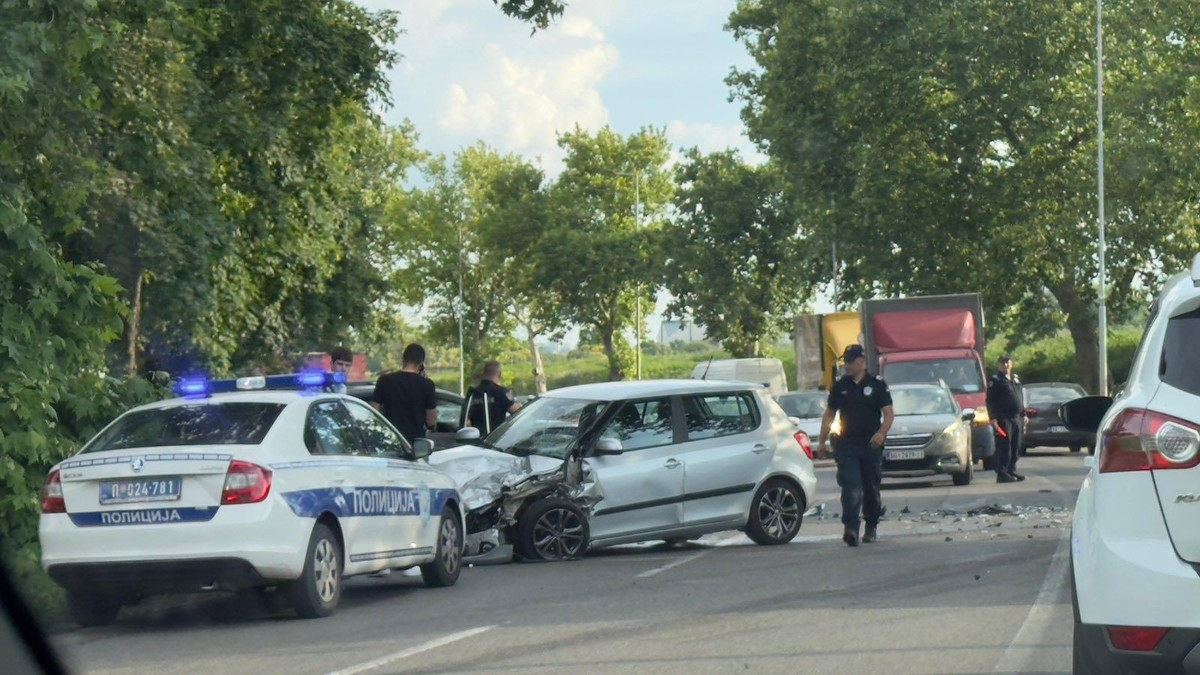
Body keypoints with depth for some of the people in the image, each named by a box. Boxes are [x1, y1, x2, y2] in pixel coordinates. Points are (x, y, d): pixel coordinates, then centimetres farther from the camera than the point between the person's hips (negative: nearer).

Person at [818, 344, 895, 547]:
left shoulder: (877, 385, 2)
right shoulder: (840, 387, 10)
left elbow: (889, 413, -2)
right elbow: (829, 414, 17)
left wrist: (881, 433, -20)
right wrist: (823, 440, 10)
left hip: (871, 445, -1)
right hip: (846, 445, 1)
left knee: (872, 488, 9)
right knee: (851, 487, -14)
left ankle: (871, 527, 26)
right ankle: (851, 529, -23)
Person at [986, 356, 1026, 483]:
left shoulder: (1015, 379, 20)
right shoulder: (995, 380, -3)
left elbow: (1021, 398, 25)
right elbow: (990, 401, -8)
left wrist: (1024, 414, 18)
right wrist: (993, 418, -16)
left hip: (1016, 418, 8)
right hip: (1003, 418, -8)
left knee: (1015, 447, 9)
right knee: (1004, 447, -12)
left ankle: (1012, 471, 16)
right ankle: (1002, 473, -13)